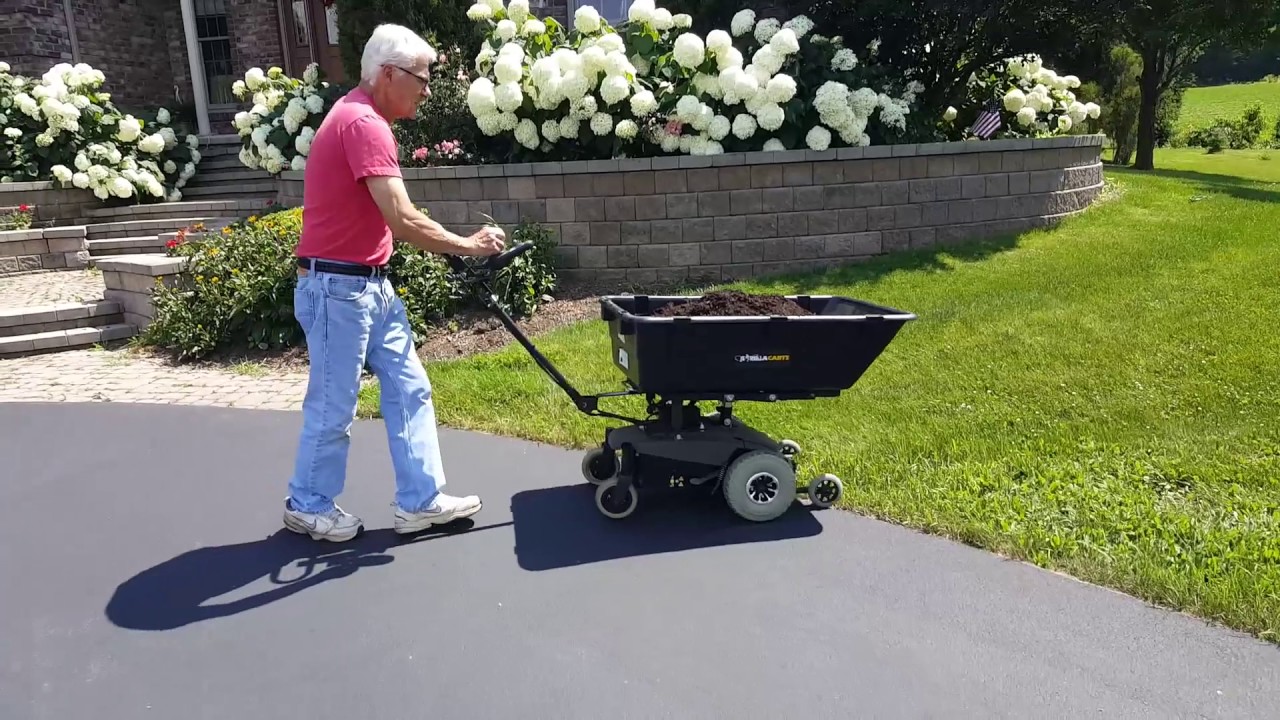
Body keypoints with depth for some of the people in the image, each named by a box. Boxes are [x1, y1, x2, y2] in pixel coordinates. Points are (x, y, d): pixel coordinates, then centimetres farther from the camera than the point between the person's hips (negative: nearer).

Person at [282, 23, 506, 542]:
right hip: (338, 288, -10)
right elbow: (403, 221, -27)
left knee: (409, 389, 9)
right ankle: (308, 505, 22)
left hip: (369, 285, 10)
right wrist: (468, 245, -15)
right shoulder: (363, 124, -20)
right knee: (334, 405, 3)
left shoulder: (361, 117, 14)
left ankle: (420, 501, 17)